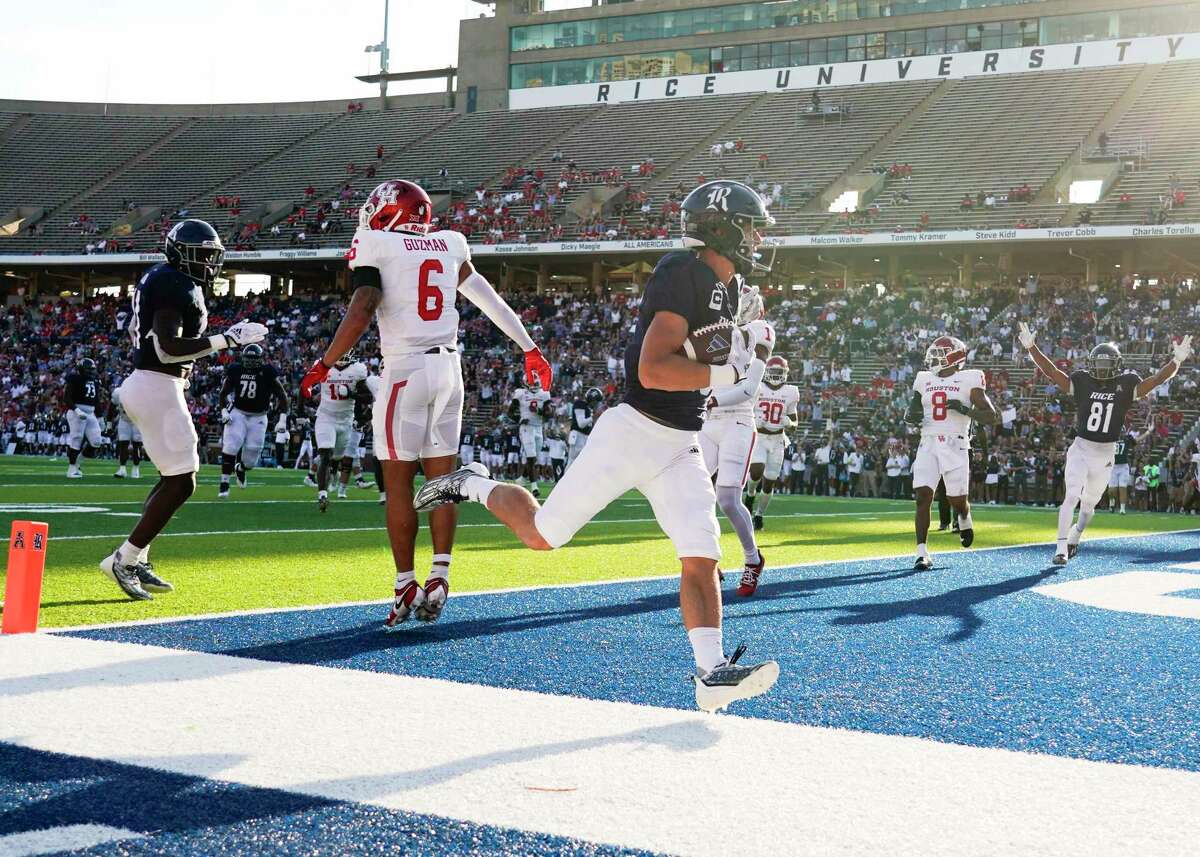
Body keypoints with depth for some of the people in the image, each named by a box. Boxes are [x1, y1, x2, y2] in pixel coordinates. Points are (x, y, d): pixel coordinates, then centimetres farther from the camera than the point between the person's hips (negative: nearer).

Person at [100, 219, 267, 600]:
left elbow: (136, 331, 25)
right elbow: (168, 349, -24)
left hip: (146, 384, 11)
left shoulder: (157, 280, 15)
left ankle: (135, 560, 19)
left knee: (178, 474, 18)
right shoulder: (175, 287, -16)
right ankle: (124, 559, -1)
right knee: (181, 482, -6)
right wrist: (227, 340, -23)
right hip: (157, 388, -11)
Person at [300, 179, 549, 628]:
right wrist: (530, 349, 26)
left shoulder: (376, 248, -3)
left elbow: (361, 312, -14)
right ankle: (439, 579, 5)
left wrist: (323, 365, -4)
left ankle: (406, 587, 0)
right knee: (441, 476, 8)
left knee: (398, 482, 0)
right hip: (449, 369, 5)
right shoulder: (449, 246, 12)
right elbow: (492, 303, 17)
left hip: (405, 372, -5)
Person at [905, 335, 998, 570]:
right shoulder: (924, 380, 12)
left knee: (957, 500, 6)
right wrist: (911, 416, -2)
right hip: (928, 445, 3)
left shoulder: (968, 380, -2)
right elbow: (911, 411, 23)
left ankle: (965, 520, 43)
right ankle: (922, 553, -9)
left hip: (955, 446, -3)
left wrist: (964, 409, -19)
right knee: (923, 496, -10)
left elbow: (991, 417, -4)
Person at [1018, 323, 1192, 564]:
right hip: (1080, 450, -2)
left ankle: (1075, 536, 41)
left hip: (1106, 454, 2)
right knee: (1072, 496, -15)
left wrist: (1177, 360, -21)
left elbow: (1156, 380, -9)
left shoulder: (1126, 386, -3)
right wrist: (1031, 348, -22)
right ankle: (1061, 548, -12)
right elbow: (1051, 372, -11)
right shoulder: (1082, 382, -5)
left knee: (1089, 504, 15)